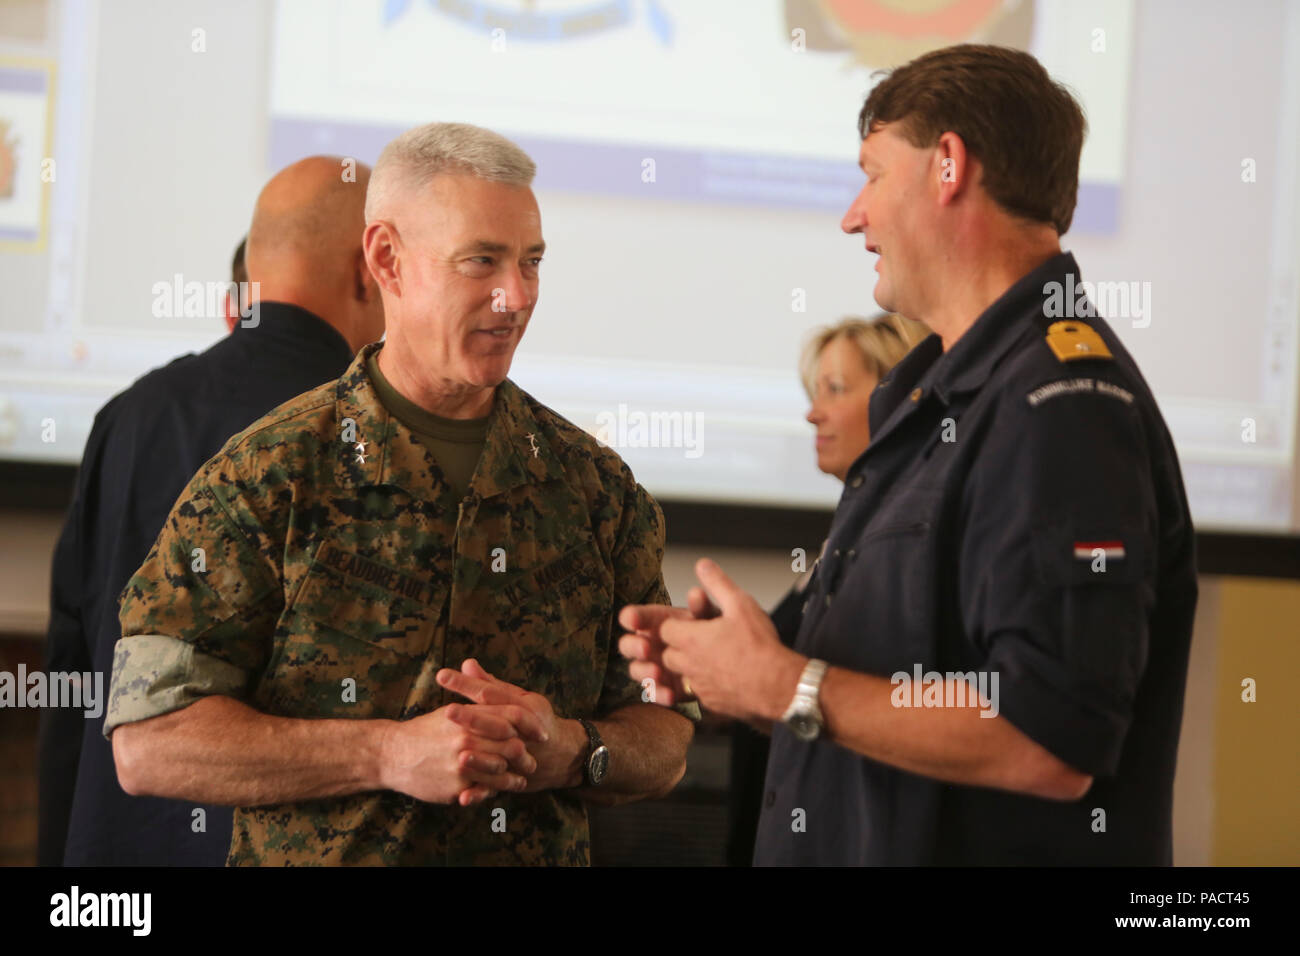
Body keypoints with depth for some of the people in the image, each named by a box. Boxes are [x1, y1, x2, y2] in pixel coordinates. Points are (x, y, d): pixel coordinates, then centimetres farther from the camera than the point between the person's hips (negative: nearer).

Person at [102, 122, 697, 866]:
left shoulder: (596, 486, 1)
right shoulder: (270, 476, -10)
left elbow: (666, 746, 6)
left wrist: (571, 751, -16)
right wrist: (389, 754, -23)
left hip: (548, 850, 3)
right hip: (315, 859, -3)